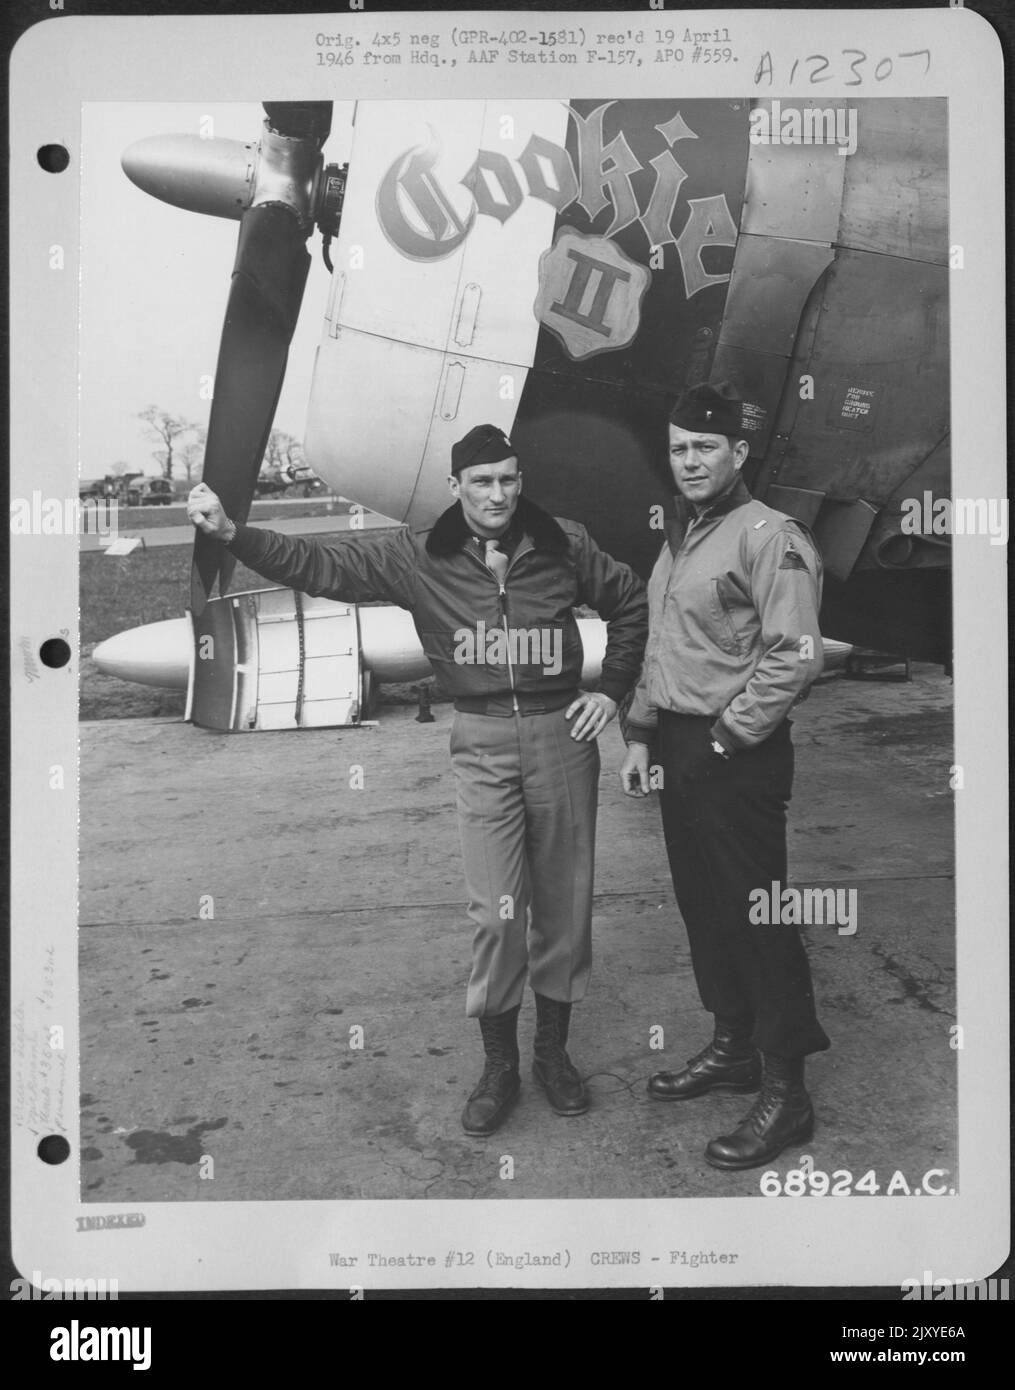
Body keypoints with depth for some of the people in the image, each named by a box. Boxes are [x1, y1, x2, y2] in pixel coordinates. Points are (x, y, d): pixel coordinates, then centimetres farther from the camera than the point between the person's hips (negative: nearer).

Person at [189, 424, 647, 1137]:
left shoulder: (563, 544, 1)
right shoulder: (417, 557, -1)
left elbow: (630, 601, 14)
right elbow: (320, 564, -7)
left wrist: (612, 689, 6)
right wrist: (233, 534, -19)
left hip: (561, 732, 1)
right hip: (482, 742, -1)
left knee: (565, 903, 8)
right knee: (496, 912, -3)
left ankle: (554, 1053, 25)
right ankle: (499, 1067, 14)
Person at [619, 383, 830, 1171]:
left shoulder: (768, 536, -13)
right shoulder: (681, 538, 15)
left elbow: (796, 656, -20)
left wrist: (725, 737, -16)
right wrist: (642, 735, 14)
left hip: (738, 757, -9)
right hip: (679, 750, 9)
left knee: (758, 918, -3)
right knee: (703, 907, 16)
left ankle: (785, 1092, 7)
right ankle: (733, 1047, 32)